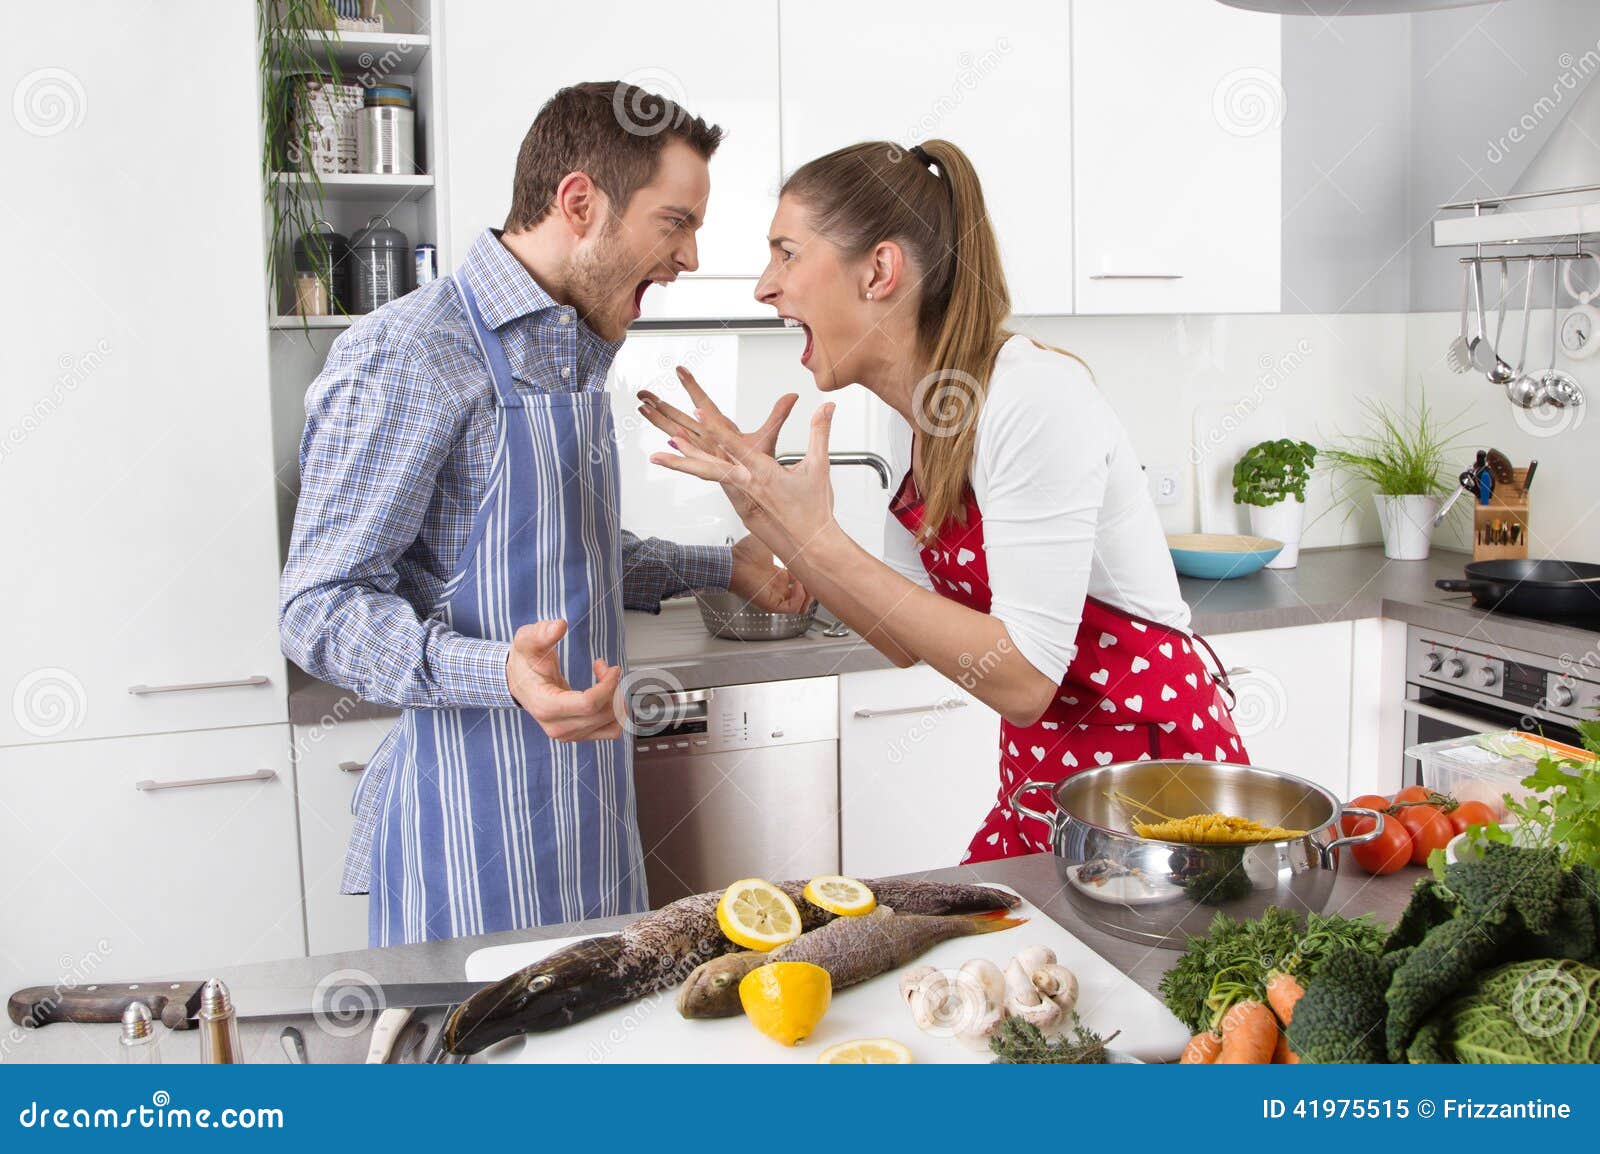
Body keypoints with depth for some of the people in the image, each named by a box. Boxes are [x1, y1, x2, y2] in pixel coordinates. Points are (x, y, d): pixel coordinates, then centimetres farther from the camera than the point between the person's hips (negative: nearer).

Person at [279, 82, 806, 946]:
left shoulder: (576, 356, 13)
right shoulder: (406, 357, -18)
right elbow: (321, 608, -19)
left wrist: (722, 568, 22)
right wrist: (499, 670, -34)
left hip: (587, 806, 9)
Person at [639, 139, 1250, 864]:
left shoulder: (1034, 397, -25)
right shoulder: (919, 412, 1)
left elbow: (1023, 679, -28)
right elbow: (908, 640, 4)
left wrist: (817, 541, -29)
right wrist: (763, 506, -3)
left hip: (1153, 757, -7)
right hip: (1041, 766, 7)